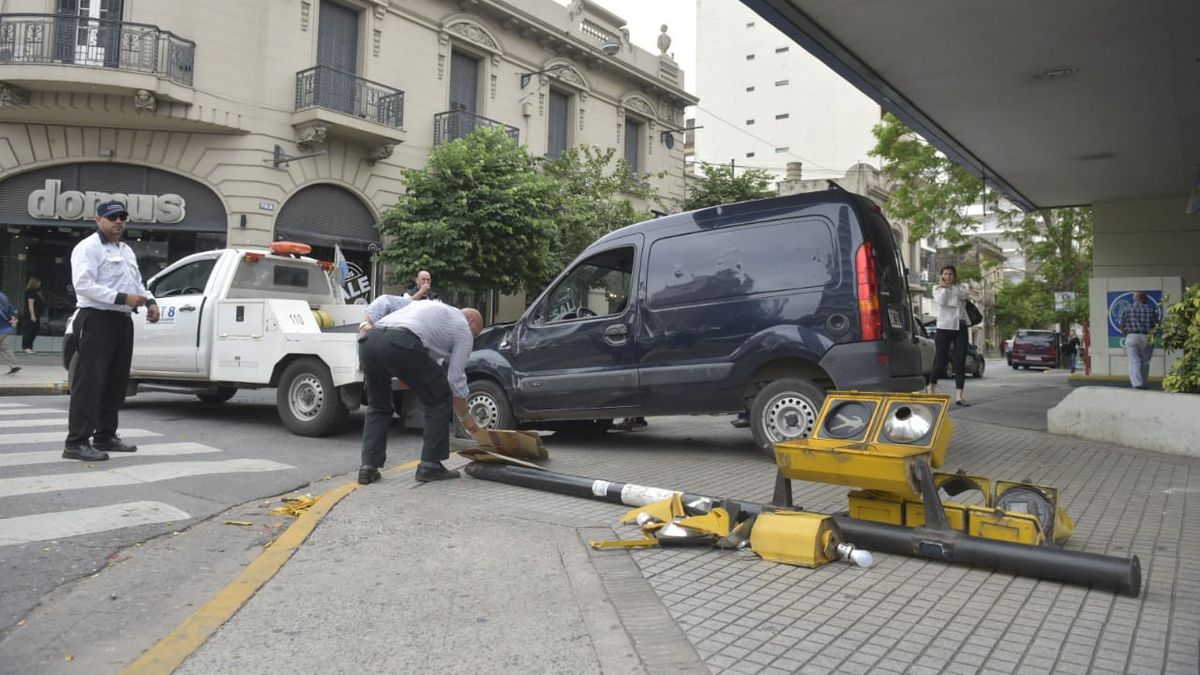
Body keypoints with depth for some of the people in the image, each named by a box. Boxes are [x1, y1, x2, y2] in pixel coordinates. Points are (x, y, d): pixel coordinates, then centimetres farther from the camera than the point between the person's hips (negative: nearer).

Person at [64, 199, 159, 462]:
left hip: (122, 321, 9)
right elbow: (84, 285, -19)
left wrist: (150, 301, 5)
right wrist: (123, 298, -26)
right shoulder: (88, 248, -7)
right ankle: (76, 442, -8)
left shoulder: (126, 250, 21)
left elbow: (137, 282, 25)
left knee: (115, 382, 13)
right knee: (89, 382, -10)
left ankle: (106, 436, 23)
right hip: (97, 320, -9)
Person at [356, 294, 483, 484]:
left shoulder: (426, 304, 39)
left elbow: (384, 301, 28)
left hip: (369, 340, 7)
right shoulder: (463, 329, 20)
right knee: (439, 400, 13)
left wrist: (367, 324, 15)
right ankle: (430, 465, 13)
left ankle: (369, 466, 18)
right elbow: (456, 379, 17)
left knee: (377, 406, 26)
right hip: (402, 345, -7)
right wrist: (465, 418, 28)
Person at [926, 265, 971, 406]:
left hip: (960, 327, 3)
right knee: (941, 361, -2)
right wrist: (943, 286, -5)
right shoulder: (937, 289, 7)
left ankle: (958, 396, -4)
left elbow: (963, 295, -10)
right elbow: (941, 301, -14)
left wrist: (949, 286, -10)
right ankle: (930, 387, 23)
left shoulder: (960, 287, 13)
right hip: (944, 327, -2)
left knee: (960, 362, -4)